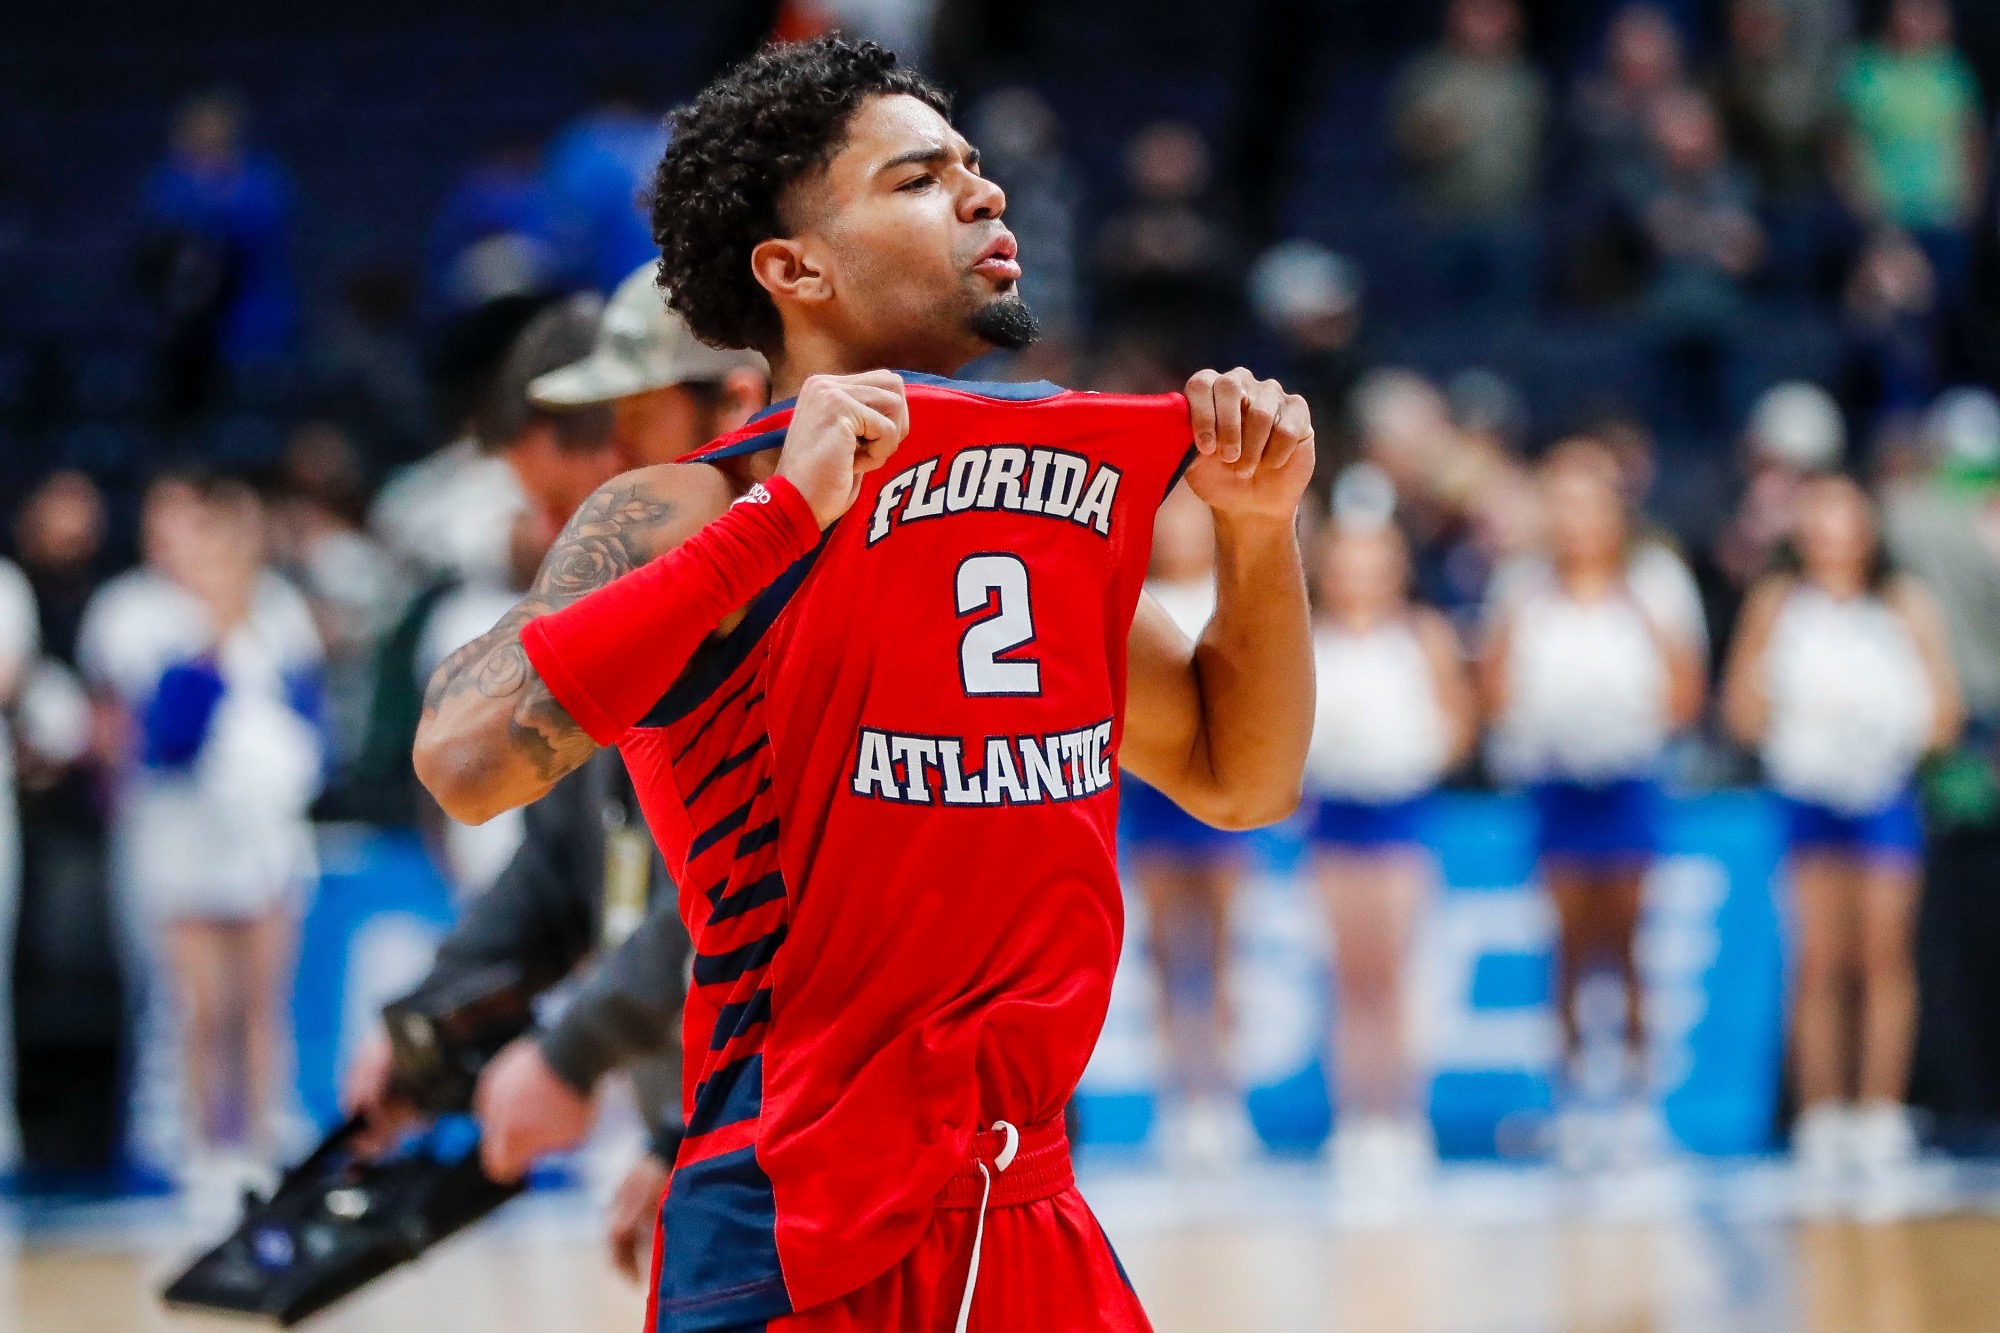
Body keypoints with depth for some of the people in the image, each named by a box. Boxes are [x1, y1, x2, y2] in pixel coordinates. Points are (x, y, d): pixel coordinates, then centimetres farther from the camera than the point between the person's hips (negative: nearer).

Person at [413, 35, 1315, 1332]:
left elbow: (1239, 778, 21)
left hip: (1038, 1225, 6)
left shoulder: (1078, 483, 10)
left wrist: (1259, 528, 4)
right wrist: (783, 516, -24)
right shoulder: (692, 518, -9)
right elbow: (466, 762, -26)